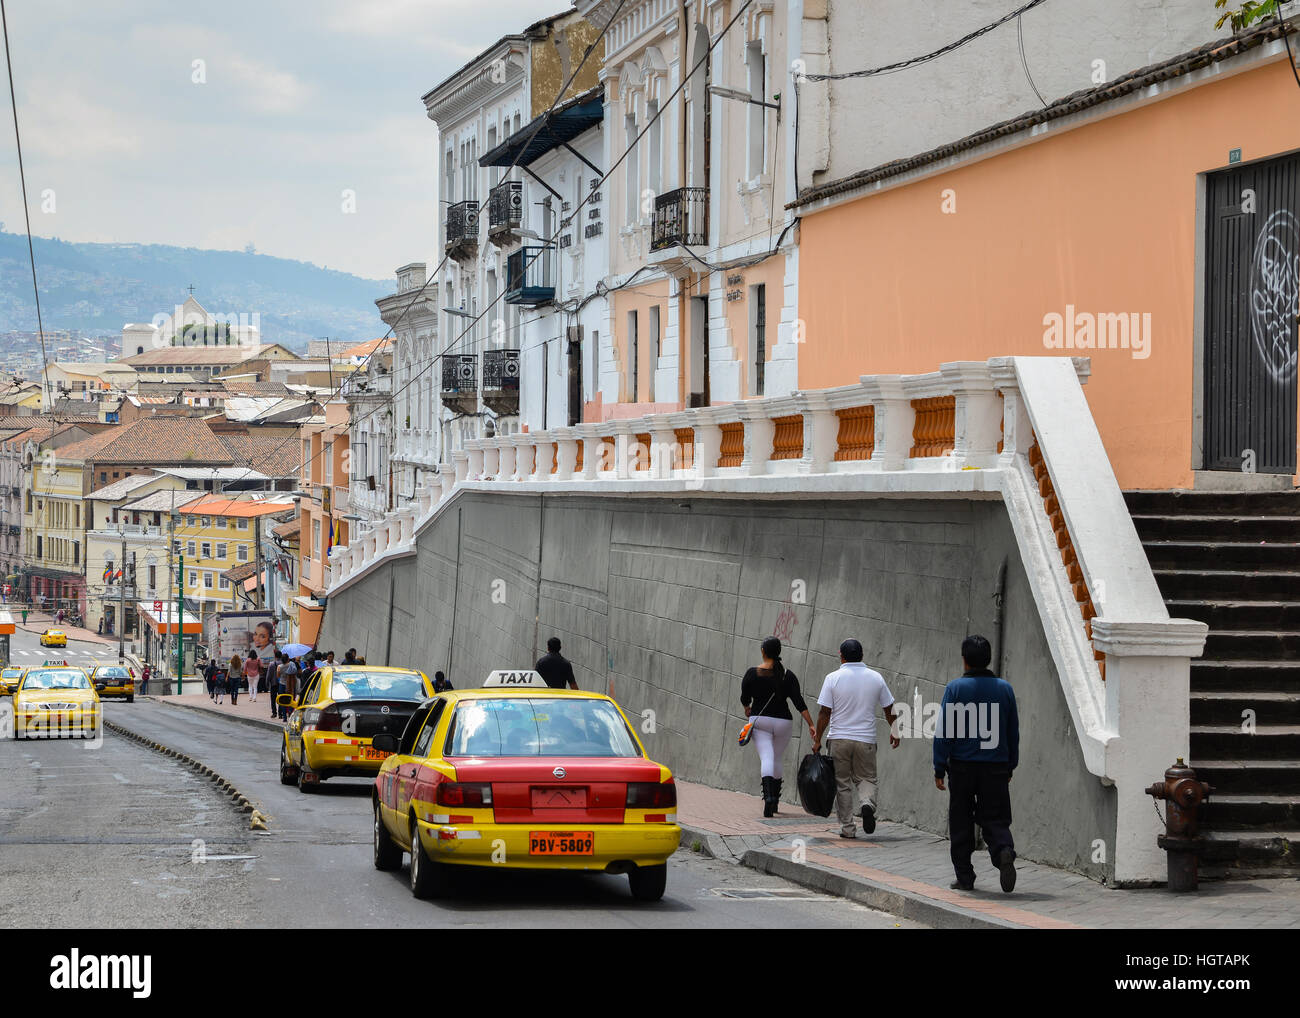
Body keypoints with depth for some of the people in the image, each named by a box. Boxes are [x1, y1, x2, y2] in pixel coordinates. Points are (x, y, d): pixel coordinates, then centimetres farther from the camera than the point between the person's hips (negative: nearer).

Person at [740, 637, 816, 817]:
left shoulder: (752, 674, -5)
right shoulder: (787, 676, -2)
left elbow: (744, 699, 7)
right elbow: (799, 702, -8)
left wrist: (747, 710, 30)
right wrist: (811, 725, -8)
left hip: (760, 721, -2)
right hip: (782, 722, 2)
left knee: (766, 759, -10)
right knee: (777, 760, 18)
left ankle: (768, 796, -33)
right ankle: (775, 801, 25)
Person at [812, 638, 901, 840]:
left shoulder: (833, 678, -6)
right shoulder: (876, 678, 1)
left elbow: (824, 712, -8)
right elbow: (889, 709, 9)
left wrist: (818, 740, 0)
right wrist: (894, 731, 24)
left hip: (838, 739, -1)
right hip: (866, 740, 1)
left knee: (842, 784, 8)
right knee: (867, 778, 14)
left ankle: (847, 828, 8)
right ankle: (868, 803, -17)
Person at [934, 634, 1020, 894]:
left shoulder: (955, 688, -5)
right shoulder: (1004, 689, 4)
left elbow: (944, 731, -7)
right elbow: (1013, 733, 9)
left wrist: (939, 768, -2)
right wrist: (1010, 766, 18)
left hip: (962, 765, -2)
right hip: (996, 767, 2)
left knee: (961, 823, 8)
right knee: (995, 818, 6)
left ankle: (964, 877, 10)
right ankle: (1004, 851, -23)